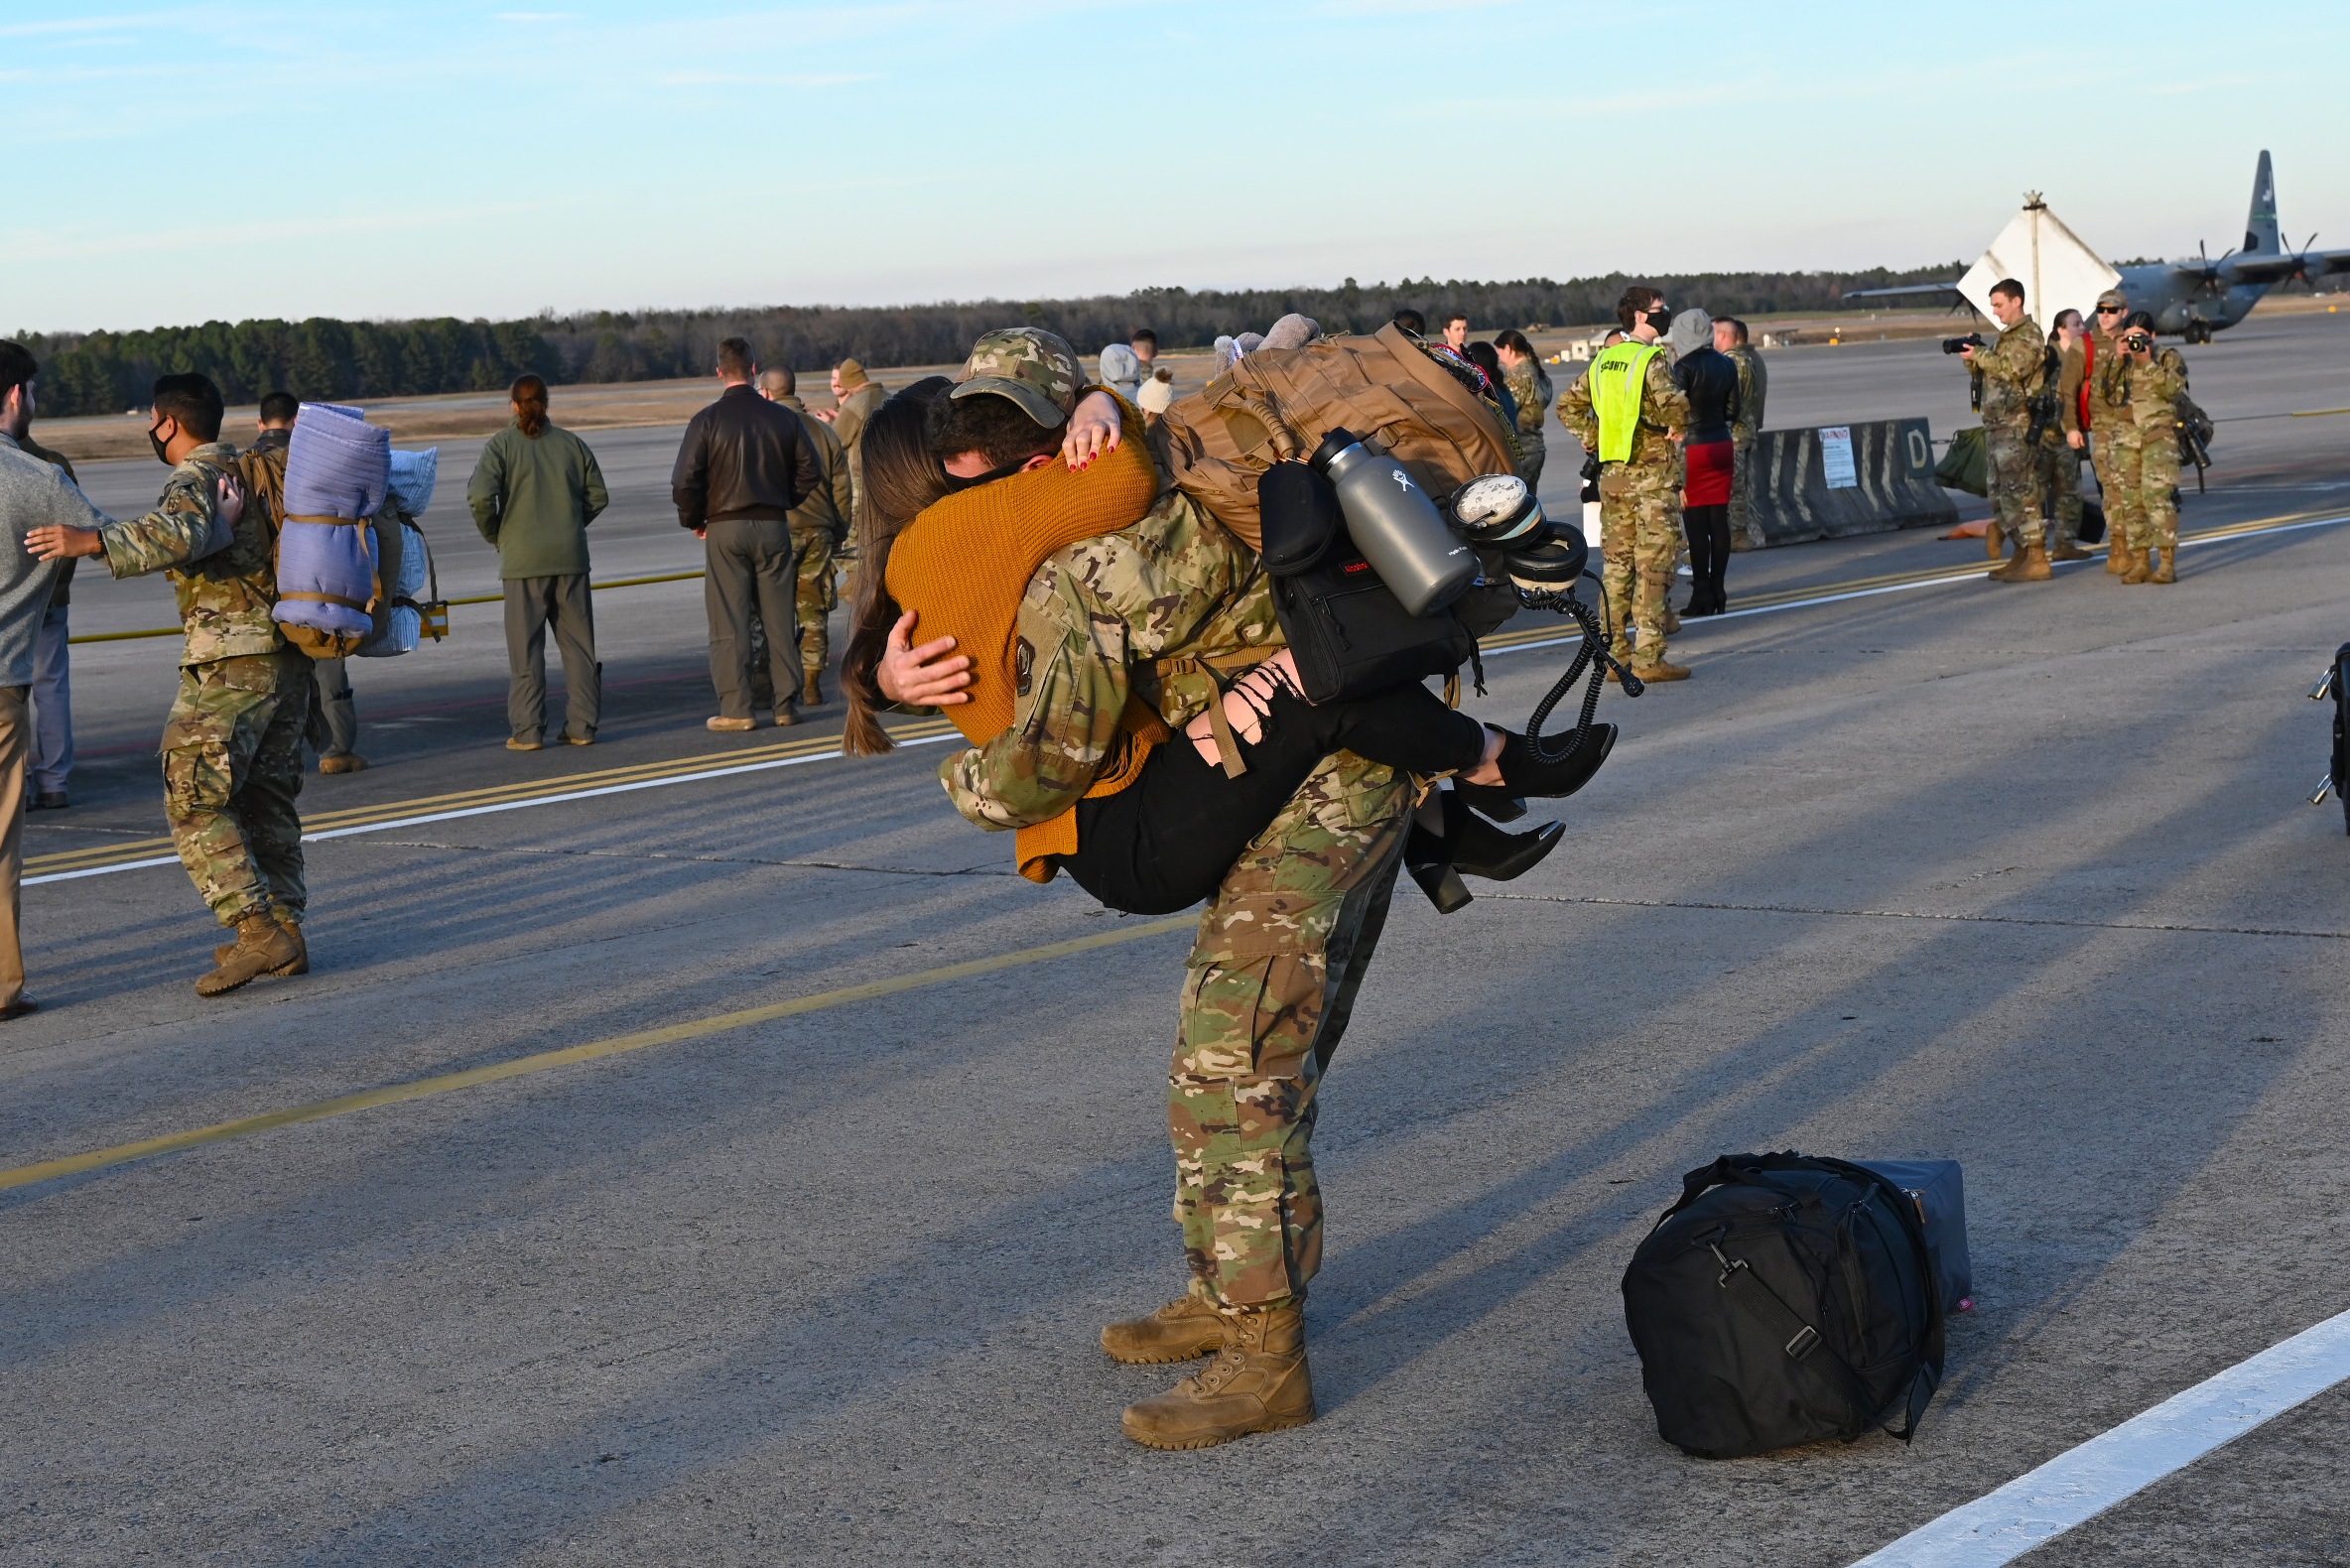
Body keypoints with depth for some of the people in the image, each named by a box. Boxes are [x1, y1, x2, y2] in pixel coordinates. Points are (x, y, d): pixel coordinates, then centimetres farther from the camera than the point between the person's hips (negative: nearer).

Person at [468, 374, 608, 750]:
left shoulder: (502, 444, -5)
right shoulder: (571, 443, 5)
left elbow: (480, 497, -14)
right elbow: (598, 496, 9)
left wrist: (494, 535, 2)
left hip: (523, 560, -3)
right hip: (570, 556, 3)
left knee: (525, 646, 2)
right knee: (577, 641, 7)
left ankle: (527, 730, 2)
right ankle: (581, 725, 8)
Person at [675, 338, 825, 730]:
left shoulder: (707, 420, -7)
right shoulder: (784, 418, 1)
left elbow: (685, 482, -11)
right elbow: (810, 475, 5)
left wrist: (694, 521, 5)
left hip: (725, 528, -2)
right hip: (774, 525, 3)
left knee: (729, 622, 1)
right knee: (780, 617, 9)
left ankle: (735, 709, -2)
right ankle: (787, 704, 11)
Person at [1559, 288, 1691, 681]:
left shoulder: (1603, 360, 10)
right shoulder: (1652, 359, -13)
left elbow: (1568, 404, 18)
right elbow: (1672, 403, -28)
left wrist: (1592, 439, 15)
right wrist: (1677, 426, -7)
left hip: (1612, 474, 7)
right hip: (1652, 474, -7)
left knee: (1617, 563, 11)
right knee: (1654, 566, -4)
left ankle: (1615, 655, 13)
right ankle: (1649, 658, -5)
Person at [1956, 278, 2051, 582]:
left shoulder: (2029, 334, -7)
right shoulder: (2005, 337, 21)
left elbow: (2014, 368, -21)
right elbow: (1983, 373, 22)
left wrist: (1980, 355, -16)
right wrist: (1971, 359, 3)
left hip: (2016, 426, -10)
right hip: (1996, 426, 10)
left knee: (2021, 491, -12)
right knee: (2001, 495, 12)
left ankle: (2038, 560, -12)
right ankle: (2022, 556, 18)